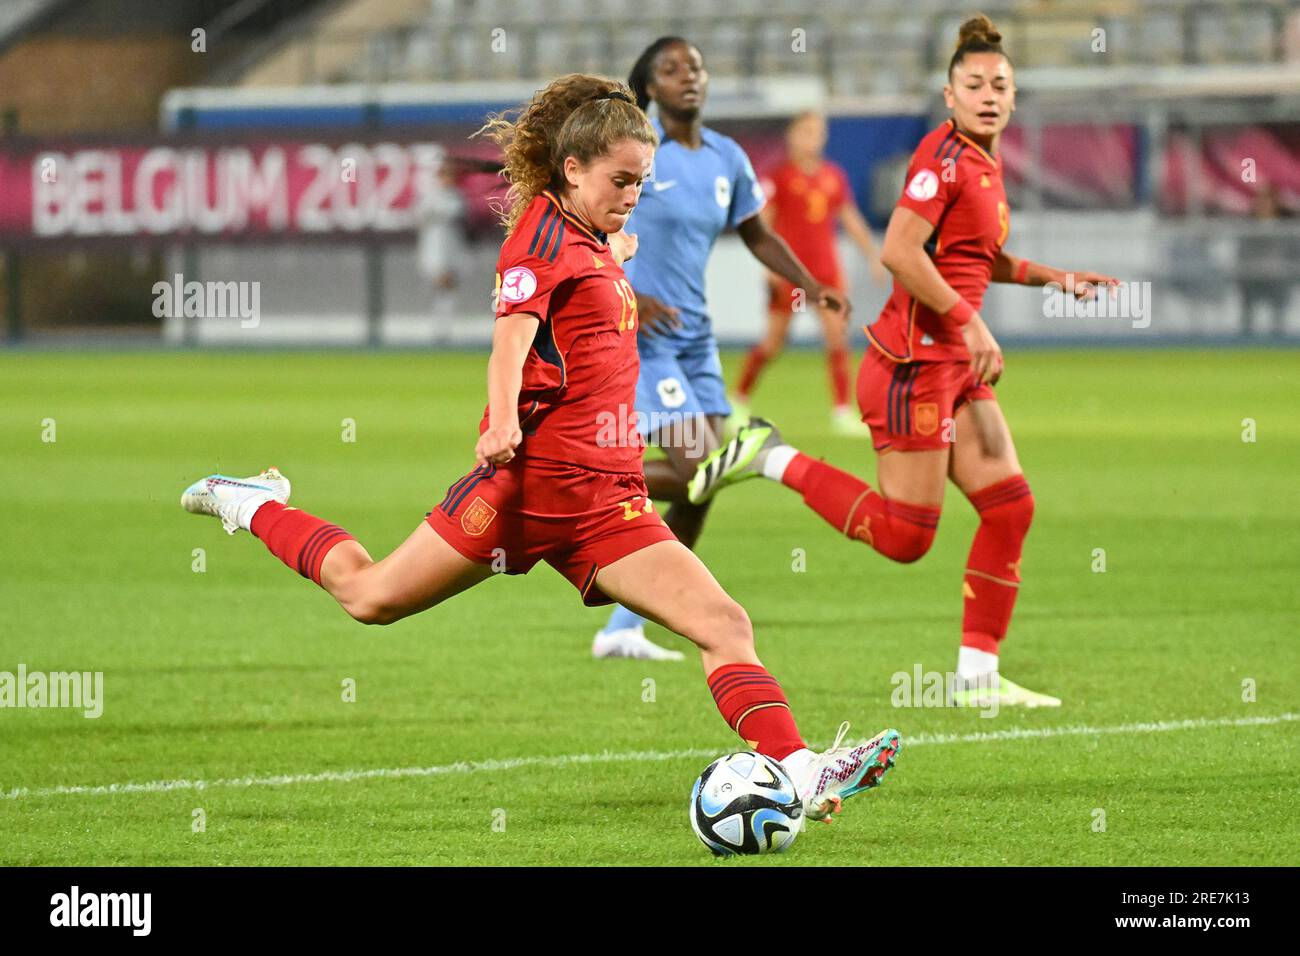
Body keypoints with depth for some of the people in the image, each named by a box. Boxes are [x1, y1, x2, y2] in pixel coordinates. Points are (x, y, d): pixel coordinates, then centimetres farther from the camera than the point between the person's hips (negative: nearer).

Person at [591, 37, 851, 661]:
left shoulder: (726, 159, 8)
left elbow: (757, 236, 21)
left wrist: (810, 287, 7)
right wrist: (624, 296, -20)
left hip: (694, 335, 7)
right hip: (638, 335, -7)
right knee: (699, 471, -18)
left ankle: (623, 629, 10)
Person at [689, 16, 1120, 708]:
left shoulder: (986, 163, 13)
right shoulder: (944, 154, -15)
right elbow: (899, 251, -26)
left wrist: (1057, 278, 23)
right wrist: (970, 323, -24)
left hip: (957, 366, 9)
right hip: (913, 363, -9)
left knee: (1010, 507, 4)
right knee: (904, 536, -5)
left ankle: (977, 676, 9)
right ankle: (771, 458, 7)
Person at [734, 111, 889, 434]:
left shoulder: (834, 176, 9)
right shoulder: (779, 177, -5)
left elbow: (850, 219, 17)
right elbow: (761, 224, -7)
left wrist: (873, 258, 14)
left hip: (826, 267, 4)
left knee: (837, 332, -7)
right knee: (774, 340, 2)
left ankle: (842, 411, -5)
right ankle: (739, 400, 22)